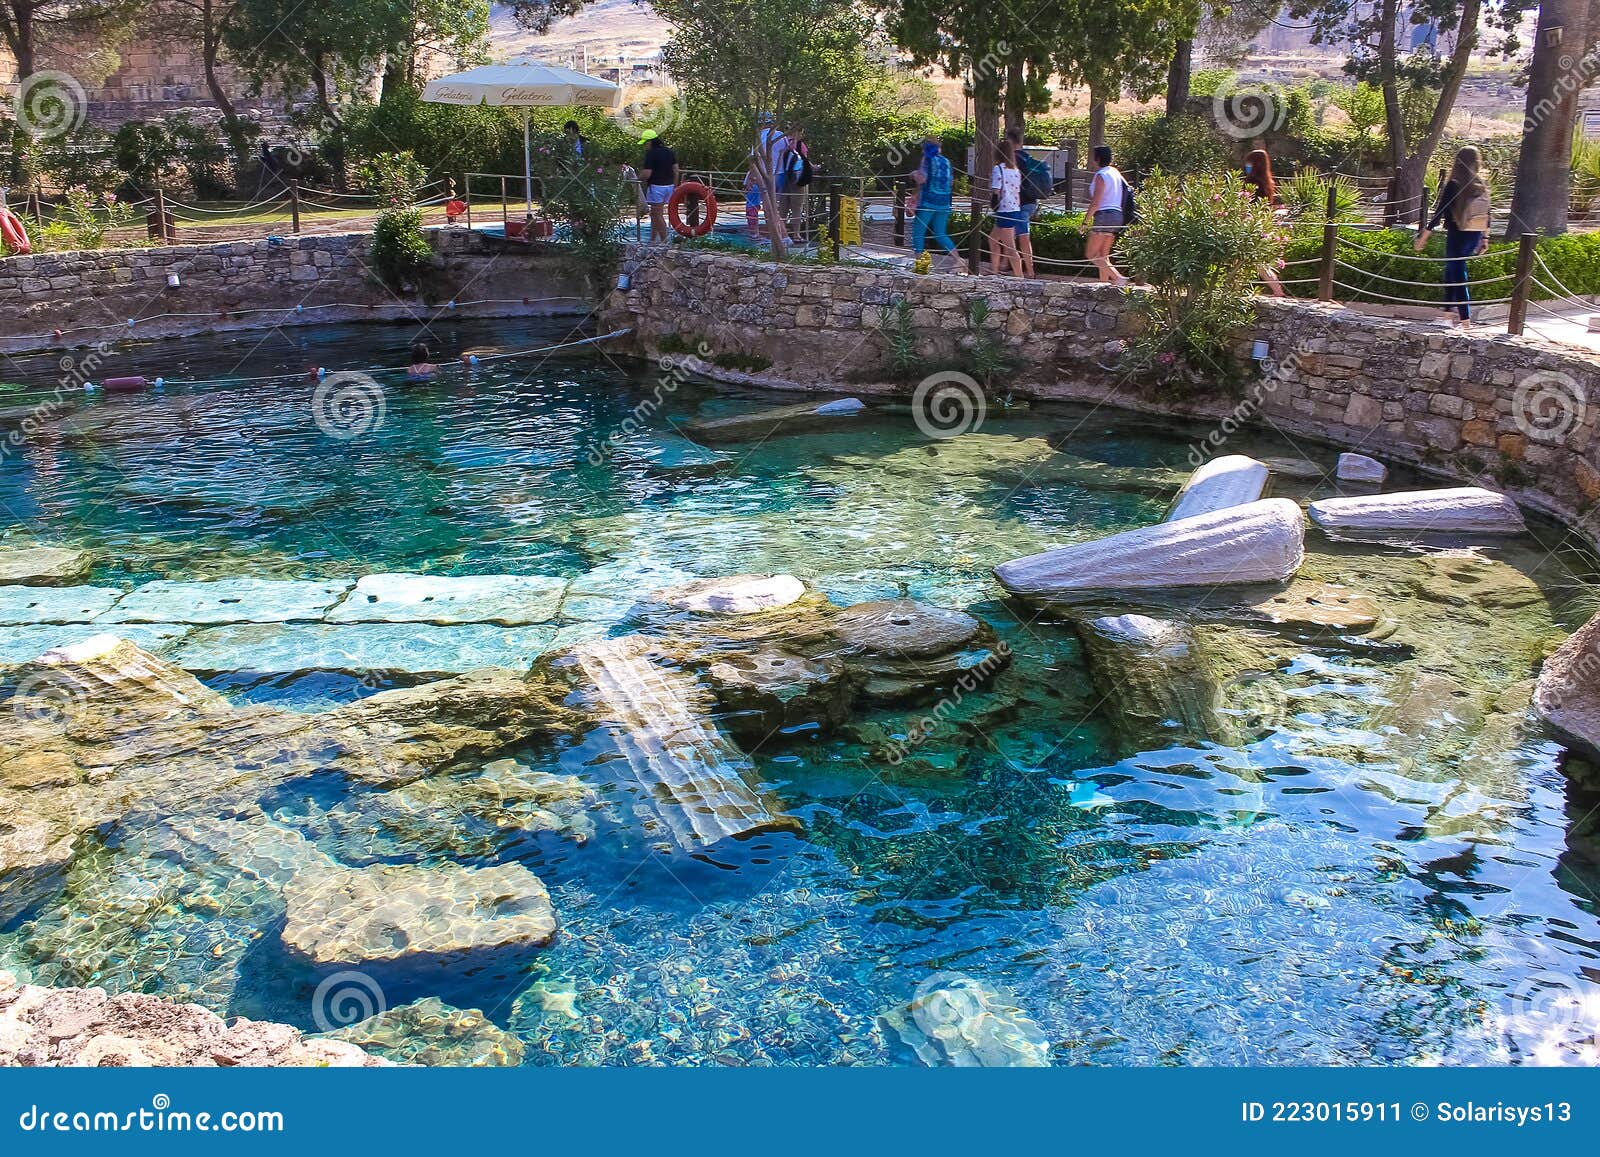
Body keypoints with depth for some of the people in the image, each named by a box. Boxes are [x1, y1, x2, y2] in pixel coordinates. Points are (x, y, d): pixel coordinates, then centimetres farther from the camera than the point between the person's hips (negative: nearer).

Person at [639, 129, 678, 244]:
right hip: (669, 186, 8)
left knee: (658, 215, -1)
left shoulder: (651, 153, -14)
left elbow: (647, 174, -19)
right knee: (654, 214, 16)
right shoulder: (670, 152, 9)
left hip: (656, 186, -8)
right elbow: (676, 171, 10)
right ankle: (653, 239, 21)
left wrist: (639, 178, 1)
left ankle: (664, 241, 0)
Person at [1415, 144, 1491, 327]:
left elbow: (1440, 212, -12)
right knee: (1452, 269, 21)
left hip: (1457, 235, -6)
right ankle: (1449, 308, 24)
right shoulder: (1482, 186, 5)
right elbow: (1486, 214, 10)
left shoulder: (1454, 185, -12)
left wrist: (1424, 235, -7)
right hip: (1476, 236, 6)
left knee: (1457, 274, 0)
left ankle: (1465, 317, -2)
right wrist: (1485, 238, 20)